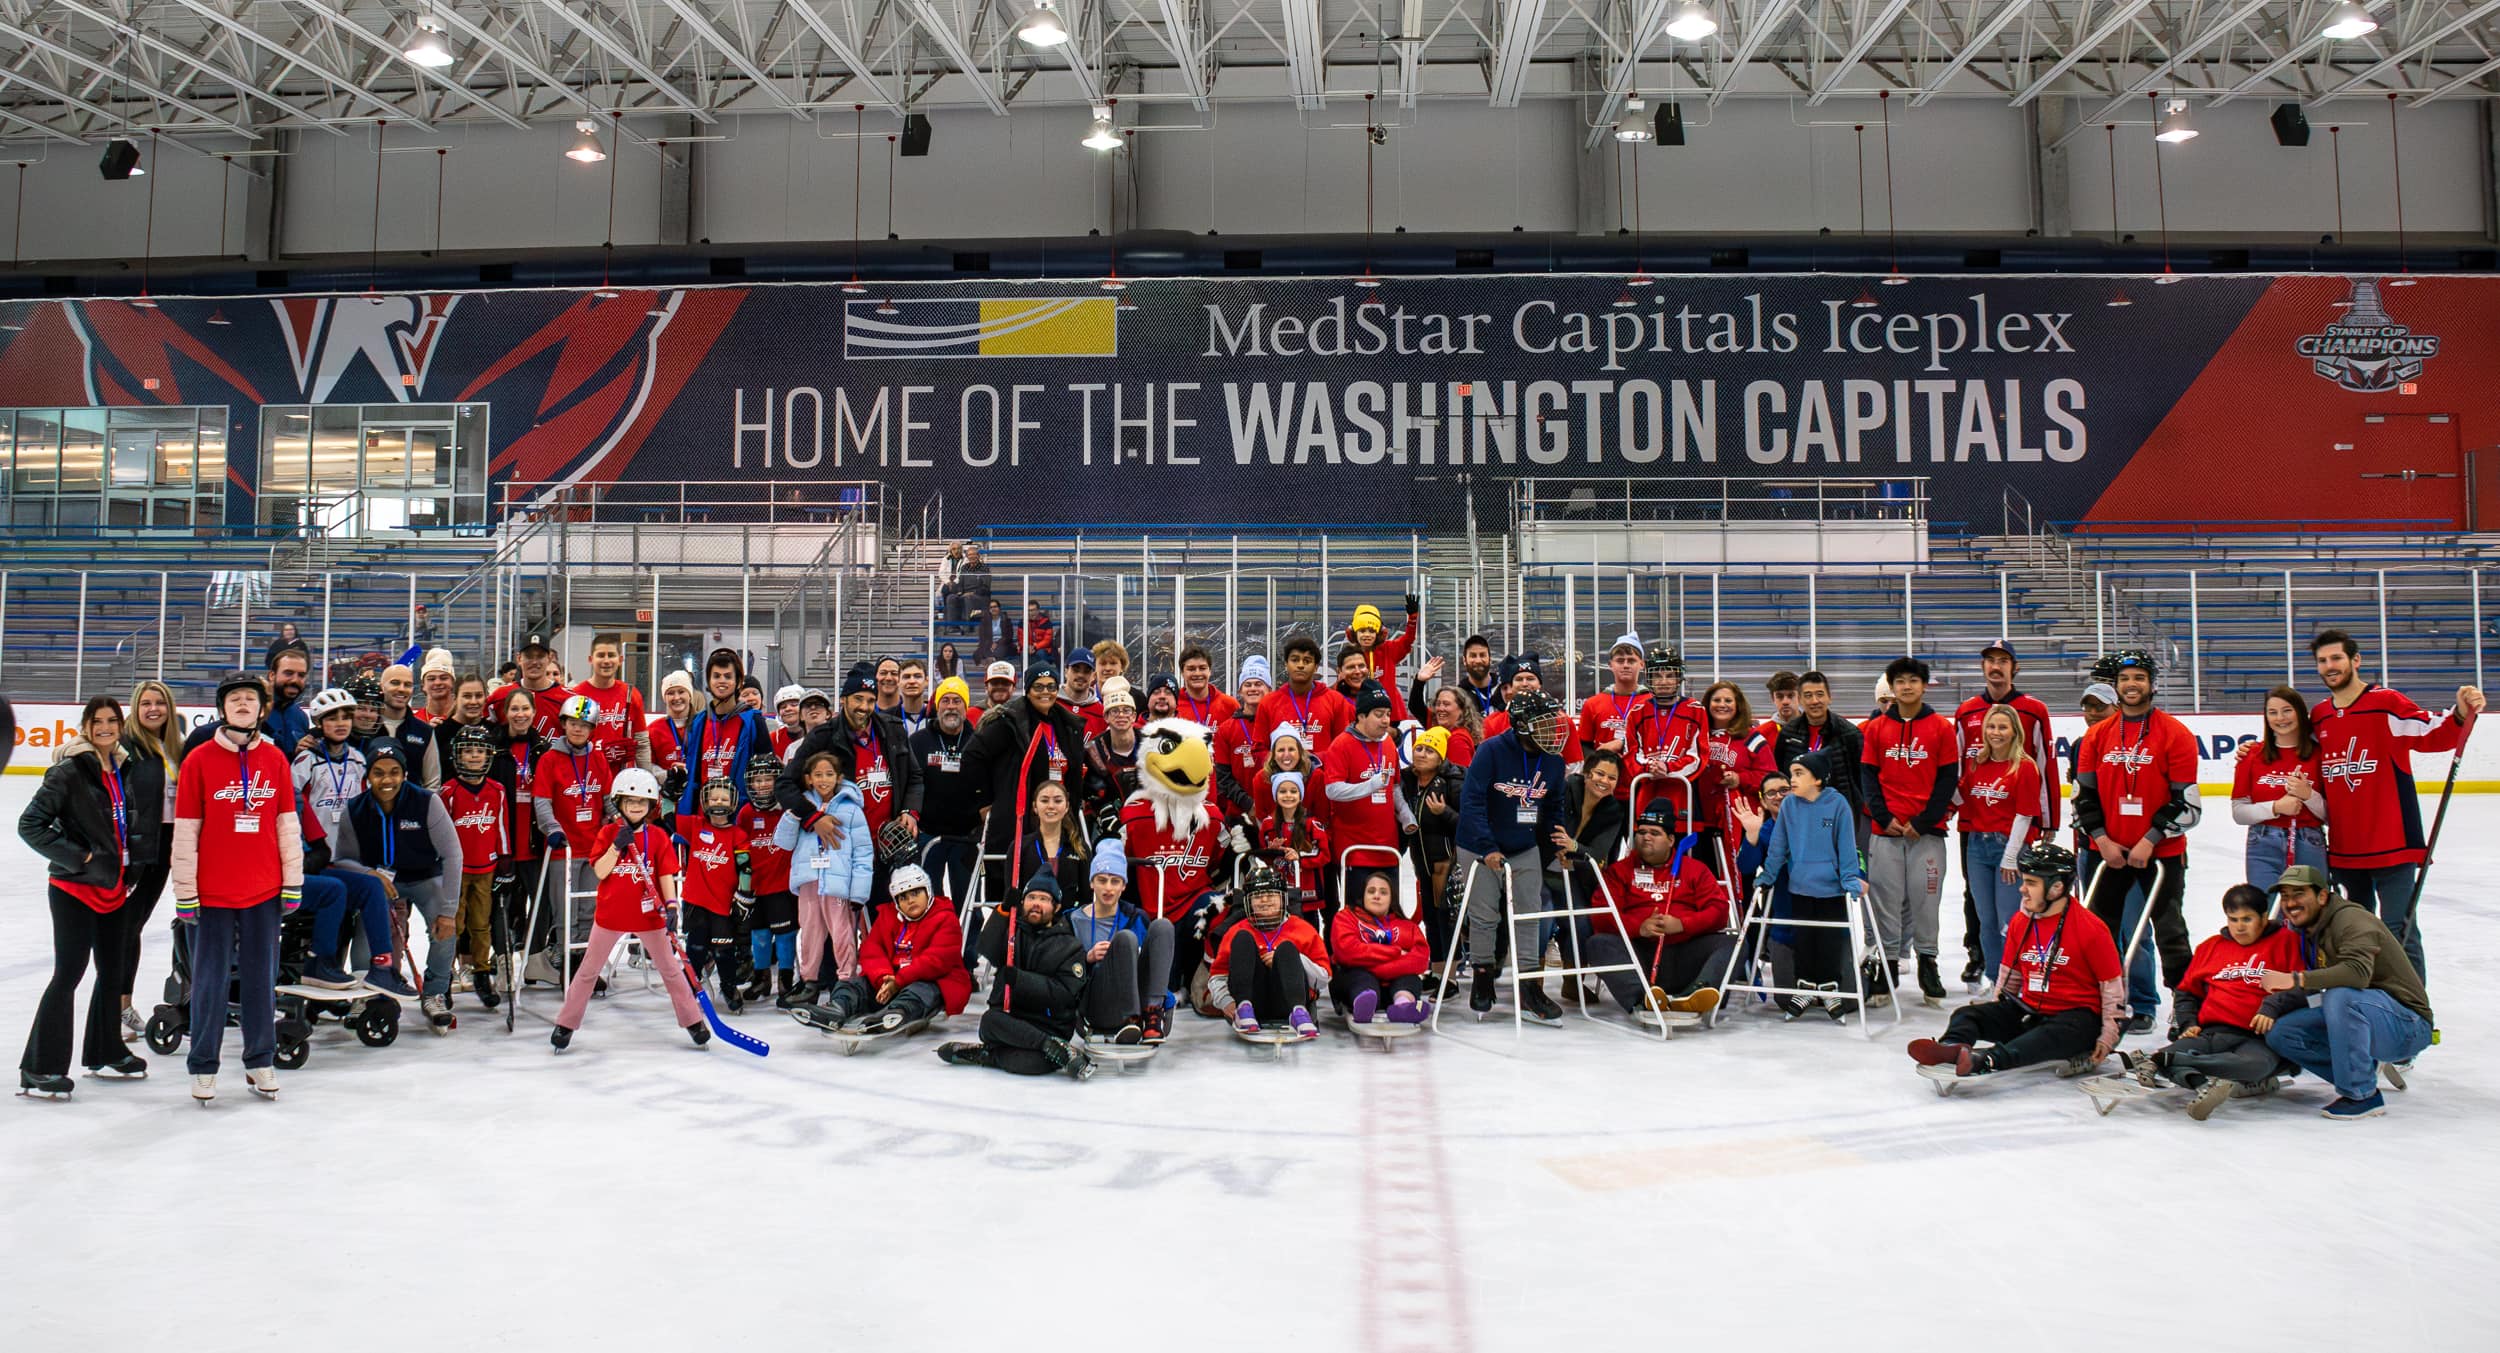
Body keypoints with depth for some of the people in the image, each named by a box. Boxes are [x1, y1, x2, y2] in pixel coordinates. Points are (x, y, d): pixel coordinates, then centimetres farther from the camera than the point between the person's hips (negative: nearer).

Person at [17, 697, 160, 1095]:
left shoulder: (130, 770, 7)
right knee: (68, 973, -7)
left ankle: (105, 1053, 29)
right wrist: (78, 856, -15)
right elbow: (30, 824, -13)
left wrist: (132, 870, 13)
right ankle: (39, 1069, 1)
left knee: (113, 971, 15)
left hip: (116, 888, 7)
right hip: (75, 888, -7)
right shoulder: (69, 772, -12)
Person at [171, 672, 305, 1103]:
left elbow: (288, 823, 7)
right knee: (210, 979, 4)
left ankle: (261, 1061, 20)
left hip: (264, 890, 2)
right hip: (212, 892, -2)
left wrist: (293, 884, 5)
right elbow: (185, 830, -3)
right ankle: (203, 1067, 16)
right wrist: (185, 891, -5)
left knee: (262, 976, 8)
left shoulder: (275, 758, 4)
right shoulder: (199, 760, -4)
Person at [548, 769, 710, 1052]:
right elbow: (600, 872, -11)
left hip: (648, 914, 0)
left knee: (670, 968, 6)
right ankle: (566, 1023, 20)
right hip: (611, 914, 0)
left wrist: (670, 904, -18)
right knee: (589, 970, 9)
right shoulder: (608, 833, -2)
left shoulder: (658, 837, -1)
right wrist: (617, 845, -22)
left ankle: (693, 1020, 14)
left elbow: (666, 875, -5)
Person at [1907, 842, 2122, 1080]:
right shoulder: (2020, 922, 7)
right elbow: (2009, 973, 17)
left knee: (2055, 1034, -40)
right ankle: (1950, 1049, -49)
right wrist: (1994, 1006, 10)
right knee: (1967, 1015, -15)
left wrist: (2108, 1036, -8)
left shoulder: (2091, 929, -10)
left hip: (2077, 1015, -6)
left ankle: (1987, 1060, -63)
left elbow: (2113, 985, -6)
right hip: (2028, 1011, 6)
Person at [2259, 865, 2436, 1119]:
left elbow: (2359, 971, -37)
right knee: (2280, 1033, -9)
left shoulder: (2351, 919, -18)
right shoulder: (2311, 932, 10)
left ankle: (2363, 1095, -23)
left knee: (2340, 996, -38)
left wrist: (2296, 980, -39)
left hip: (2407, 1025, -8)